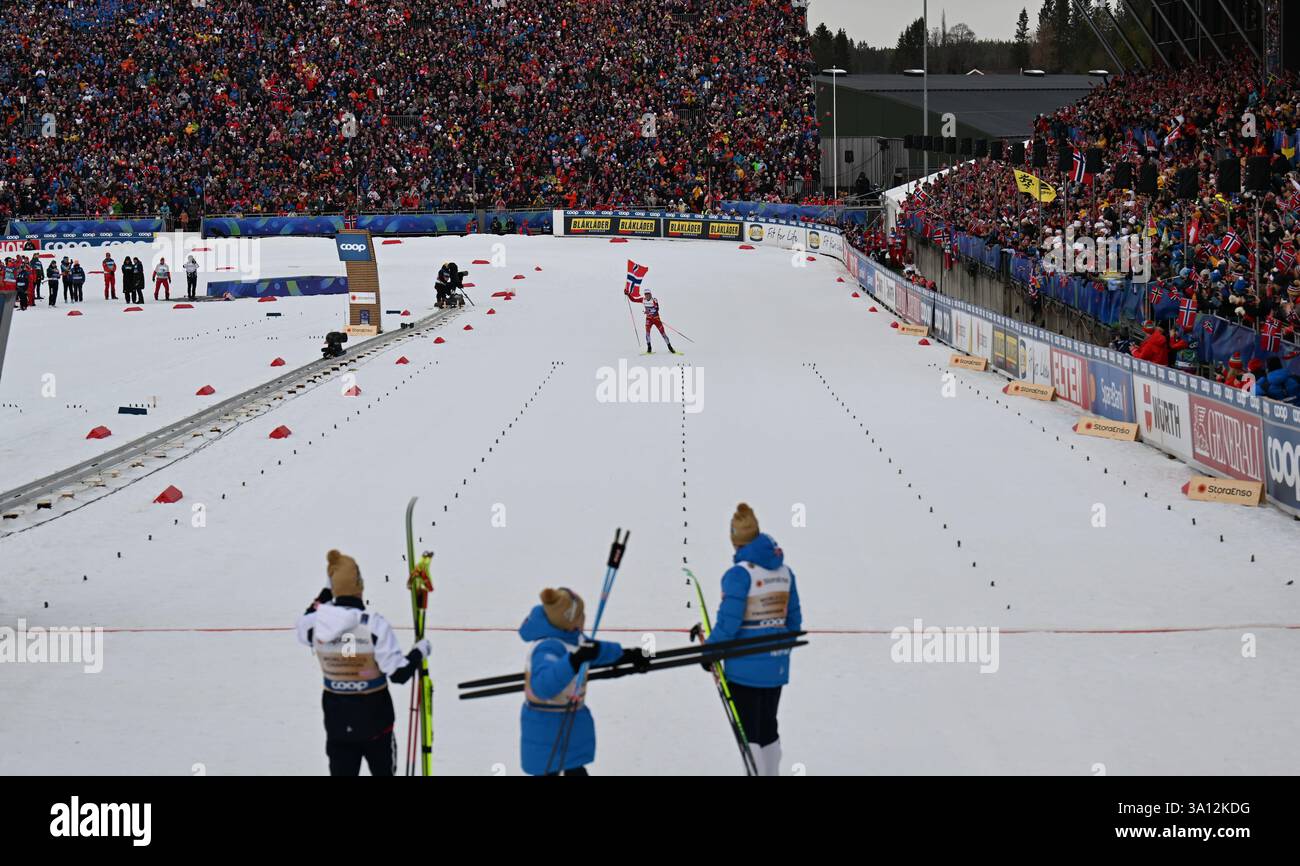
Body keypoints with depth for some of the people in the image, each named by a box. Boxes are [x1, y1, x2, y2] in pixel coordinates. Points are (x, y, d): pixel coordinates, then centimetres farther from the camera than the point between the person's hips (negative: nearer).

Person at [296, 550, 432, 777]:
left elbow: (303, 630, 15)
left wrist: (325, 594, 20)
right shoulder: (375, 625, -23)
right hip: (374, 716, -3)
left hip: (337, 720, 3)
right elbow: (399, 673, -20)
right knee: (383, 771, 19)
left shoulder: (316, 623, -12)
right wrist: (419, 652, -2)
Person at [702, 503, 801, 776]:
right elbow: (794, 620, 9)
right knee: (768, 727, 17)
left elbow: (728, 622, -18)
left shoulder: (739, 573, -17)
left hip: (745, 666, -7)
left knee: (748, 731, 2)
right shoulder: (784, 570, 4)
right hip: (776, 666, 7)